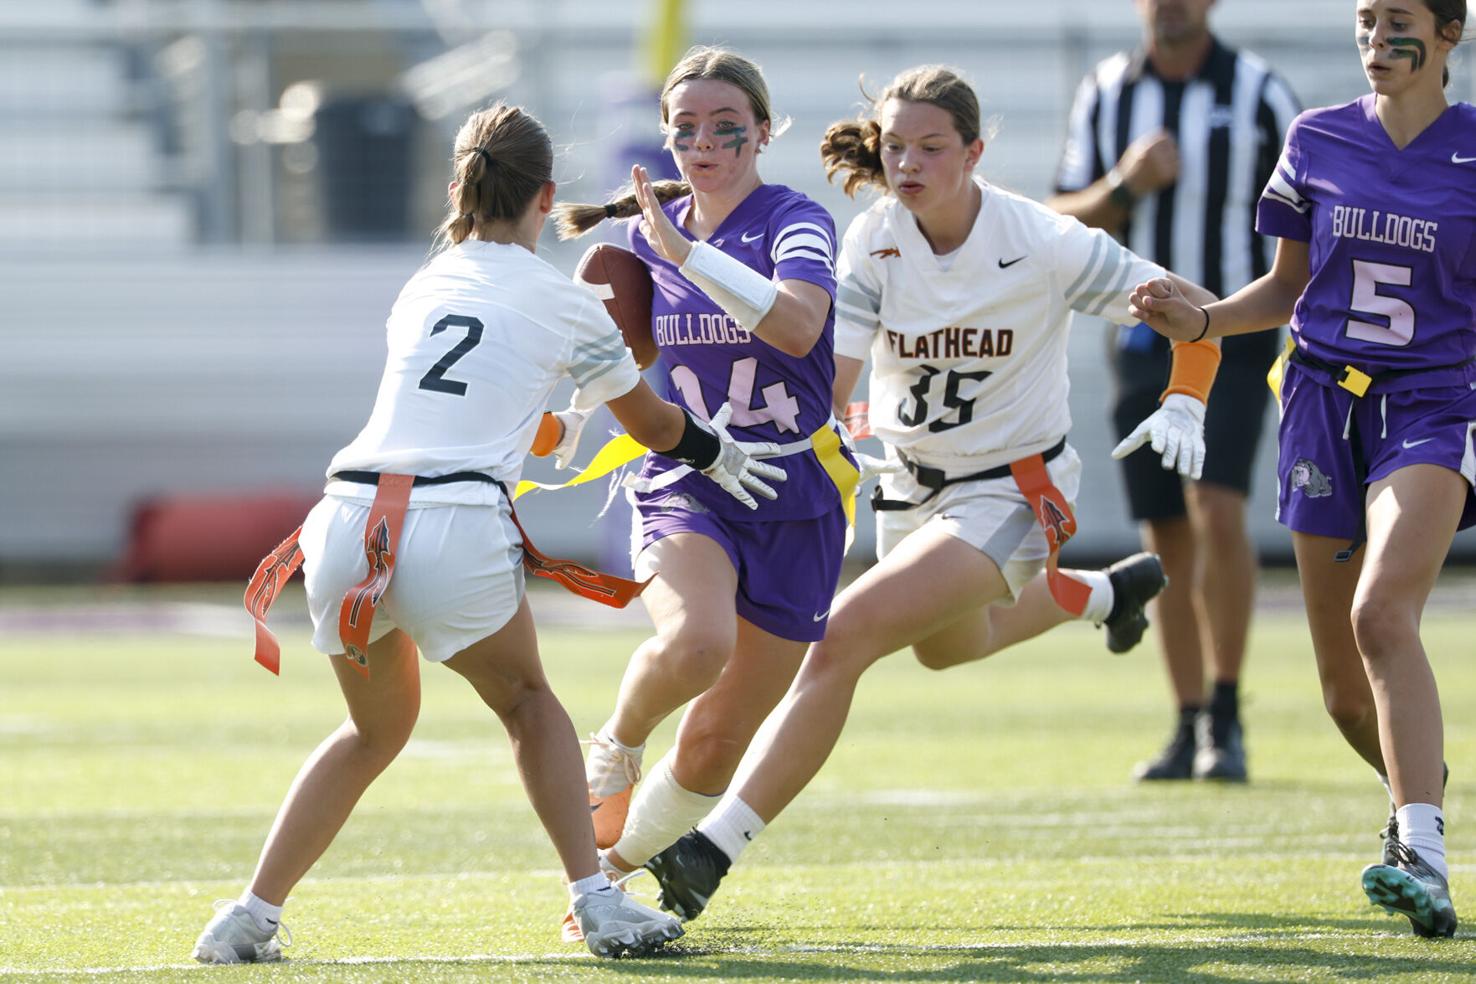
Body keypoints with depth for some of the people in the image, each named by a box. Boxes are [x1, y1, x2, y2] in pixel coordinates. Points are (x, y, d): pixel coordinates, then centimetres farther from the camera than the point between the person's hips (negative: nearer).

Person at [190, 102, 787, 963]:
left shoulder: (422, 287, 22)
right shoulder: (565, 303, 10)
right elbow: (653, 424, 25)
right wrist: (722, 456, 44)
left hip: (348, 519, 4)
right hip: (456, 529, -4)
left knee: (377, 729, 25)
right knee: (526, 701, 21)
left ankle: (250, 917, 19)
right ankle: (598, 903, 8)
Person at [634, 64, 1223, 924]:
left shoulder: (1042, 244, -20)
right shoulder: (875, 240, -12)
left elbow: (1193, 307, -9)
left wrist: (1183, 405, -24)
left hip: (1013, 490, -6)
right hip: (913, 487, 7)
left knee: (845, 636, -24)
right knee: (949, 646, 34)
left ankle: (713, 851, -24)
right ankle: (1105, 594, 63)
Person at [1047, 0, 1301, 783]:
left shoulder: (1260, 93, -1)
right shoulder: (1105, 94, 7)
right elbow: (1063, 225, 7)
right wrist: (1124, 188, -12)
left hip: (1235, 332, -3)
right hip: (1144, 336, 3)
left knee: (1218, 510, -19)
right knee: (1168, 536, 4)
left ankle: (1226, 714, -11)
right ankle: (1190, 727, 12)